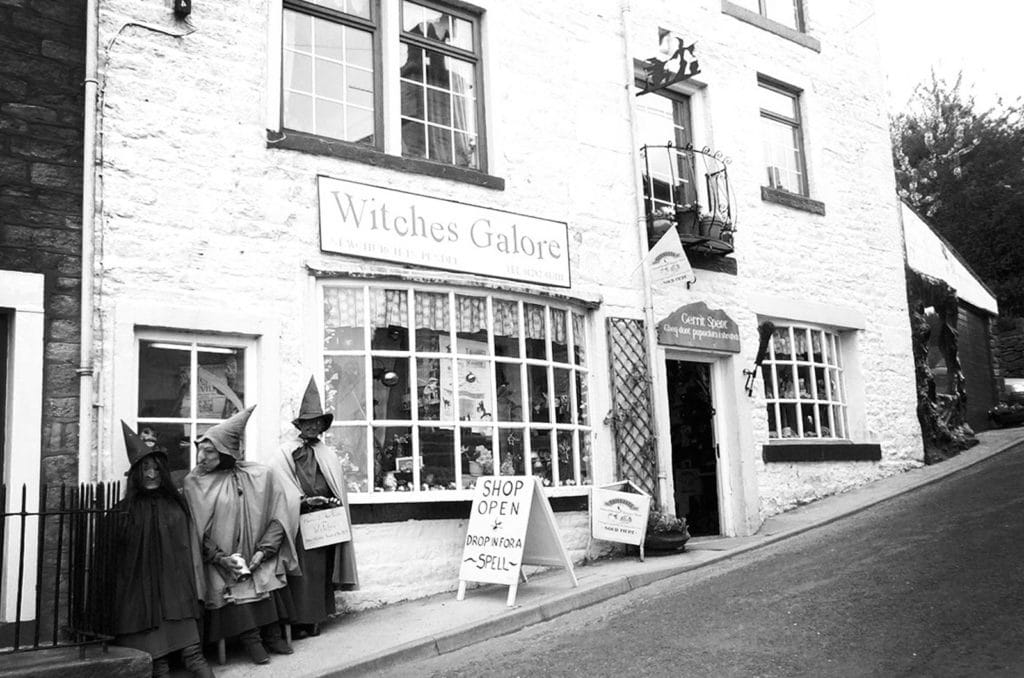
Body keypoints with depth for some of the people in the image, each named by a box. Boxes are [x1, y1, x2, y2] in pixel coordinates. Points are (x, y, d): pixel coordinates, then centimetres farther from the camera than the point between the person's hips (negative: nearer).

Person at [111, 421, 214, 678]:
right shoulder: (126, 510, 3)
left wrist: (195, 585, 3)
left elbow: (191, 546, 8)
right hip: (141, 587, -1)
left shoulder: (176, 504, 8)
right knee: (156, 657, -2)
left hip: (176, 585, 1)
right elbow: (116, 551, 3)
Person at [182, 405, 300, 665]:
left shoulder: (261, 475, -2)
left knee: (269, 574, -23)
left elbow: (279, 516, -2)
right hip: (220, 560, -1)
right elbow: (195, 529, -4)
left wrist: (263, 551, -12)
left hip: (258, 558, 1)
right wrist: (220, 558, -15)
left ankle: (272, 634, -9)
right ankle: (250, 638, -17)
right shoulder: (194, 482, -1)